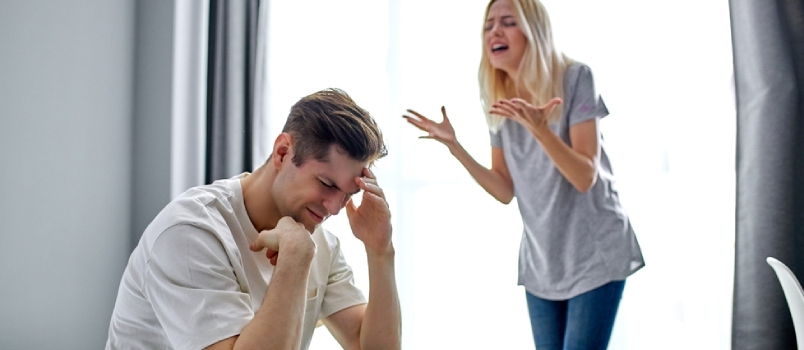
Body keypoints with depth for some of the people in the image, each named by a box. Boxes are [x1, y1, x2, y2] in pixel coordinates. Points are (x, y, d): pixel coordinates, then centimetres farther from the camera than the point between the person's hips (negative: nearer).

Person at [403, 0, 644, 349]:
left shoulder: (575, 78, -12)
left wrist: (539, 128, -34)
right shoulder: (499, 100, 2)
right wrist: (453, 145, -8)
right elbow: (506, 191, 2)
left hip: (594, 255, -5)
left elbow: (585, 177, -19)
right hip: (540, 261, 5)